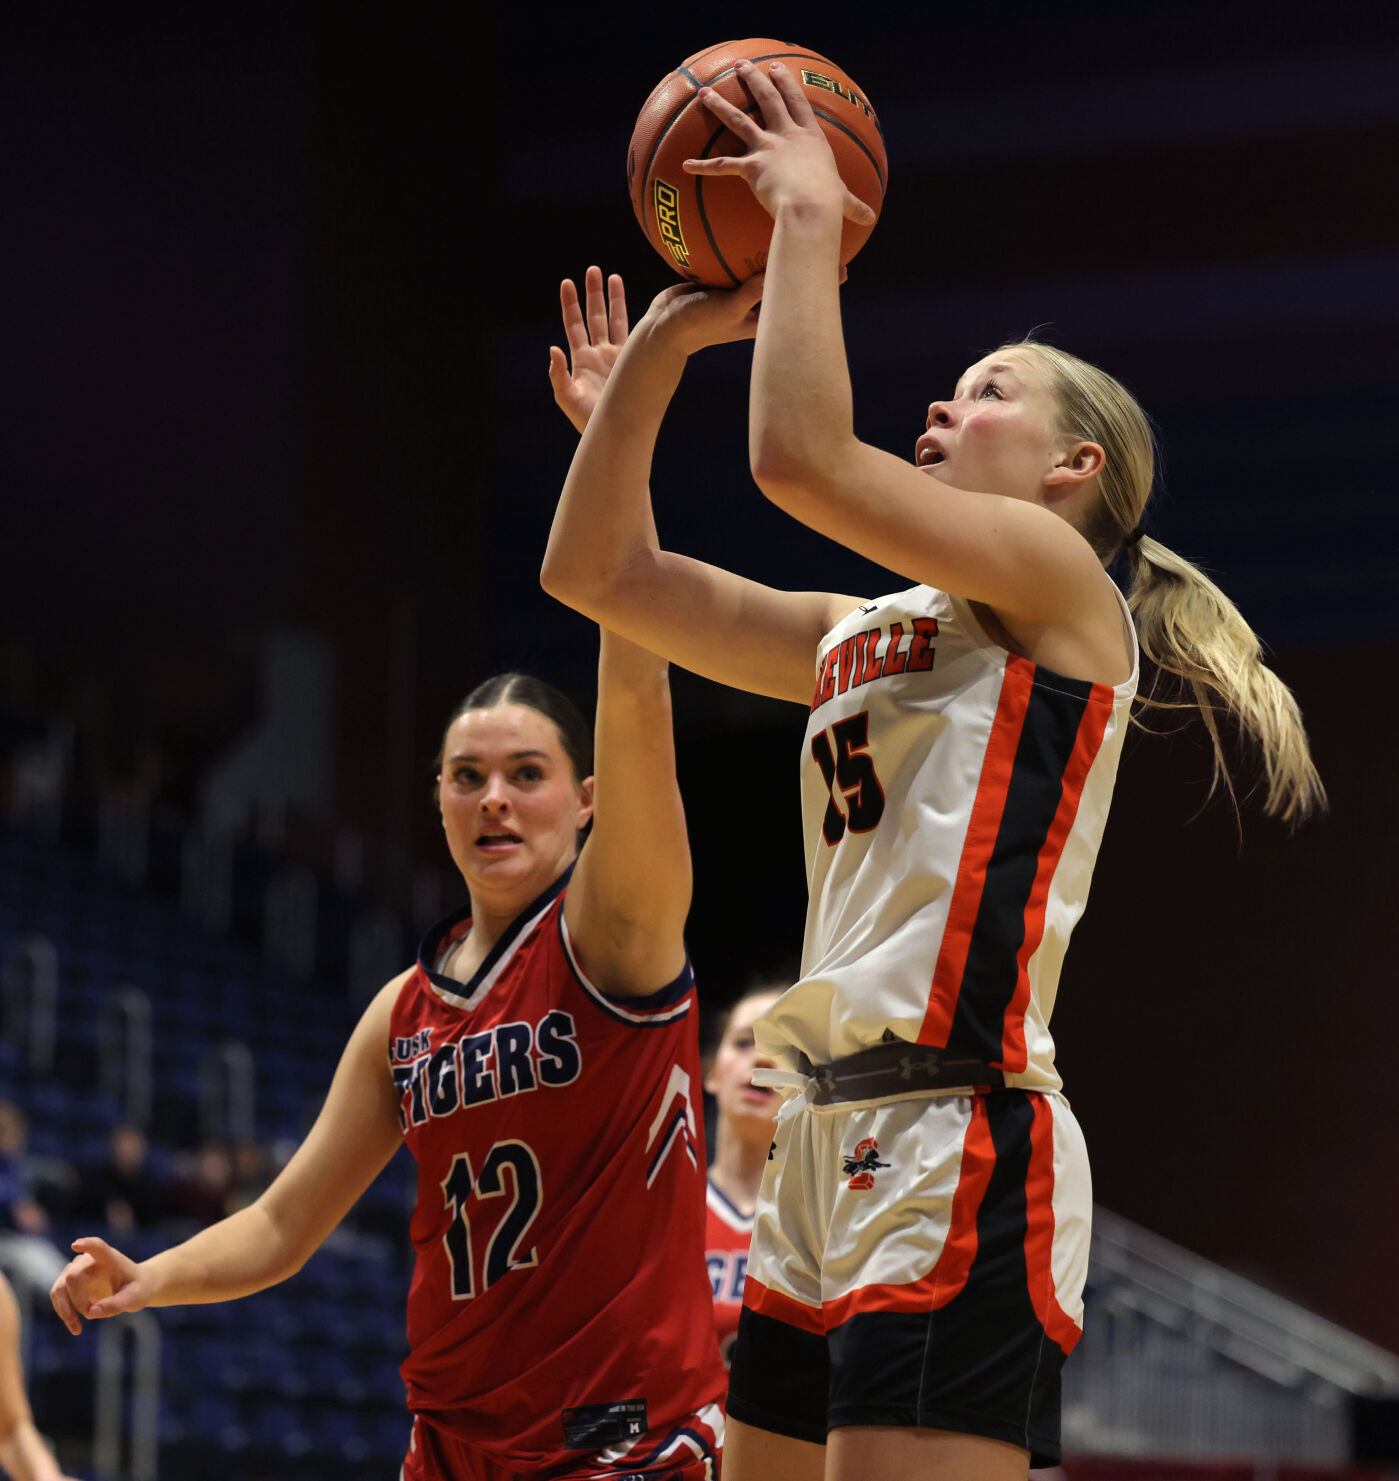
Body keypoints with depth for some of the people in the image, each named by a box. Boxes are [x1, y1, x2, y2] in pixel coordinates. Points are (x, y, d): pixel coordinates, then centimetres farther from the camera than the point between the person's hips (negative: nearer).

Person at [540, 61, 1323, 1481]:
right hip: (830, 1140, 9)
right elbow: (599, 571, 22)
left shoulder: (1057, 580, -1)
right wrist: (665, 338, 16)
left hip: (957, 1136, -9)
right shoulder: (861, 634, 22)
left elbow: (799, 457, -15)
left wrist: (810, 215, -4)